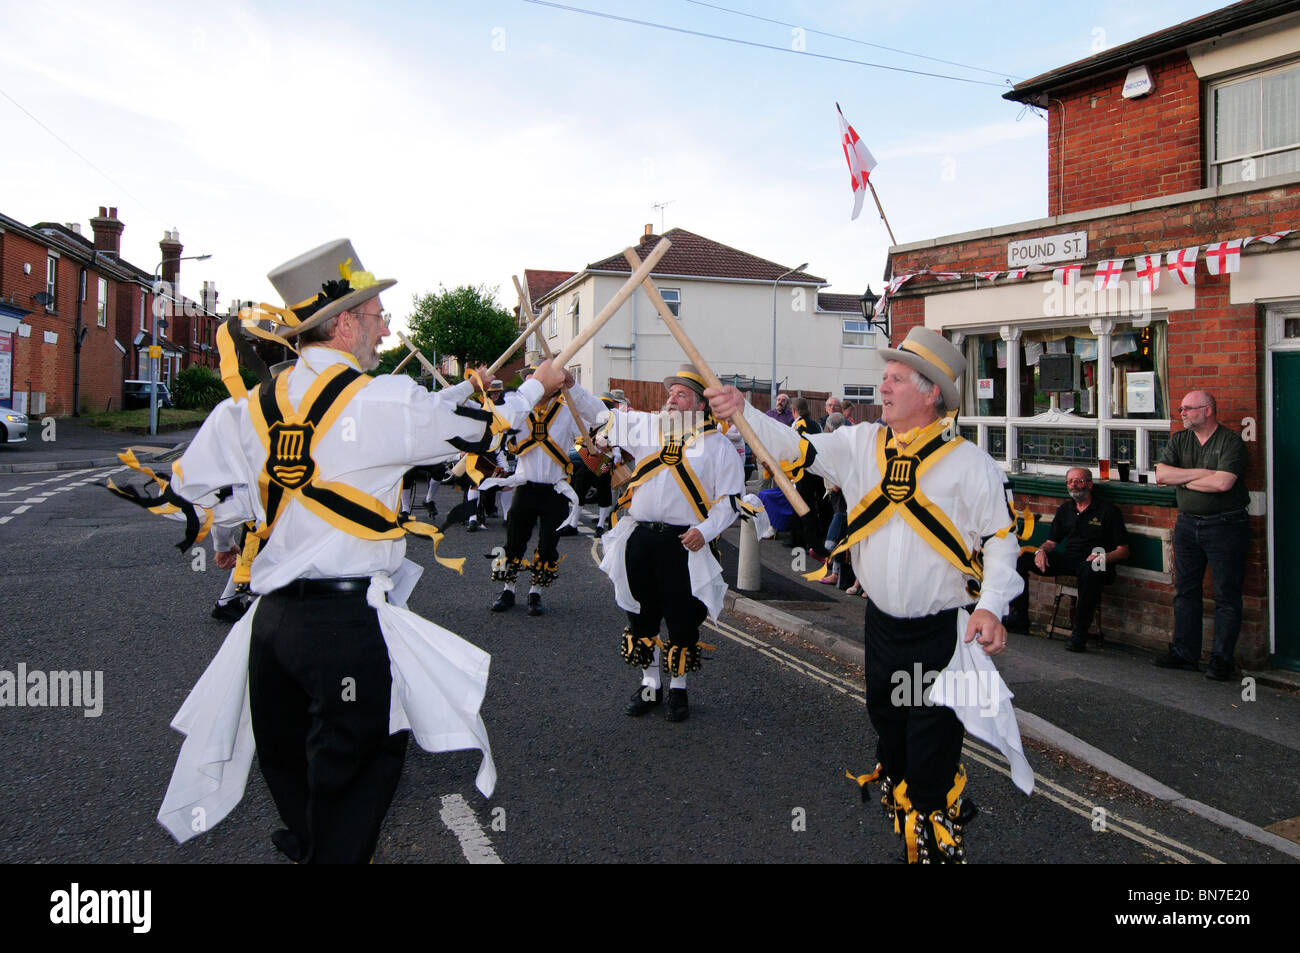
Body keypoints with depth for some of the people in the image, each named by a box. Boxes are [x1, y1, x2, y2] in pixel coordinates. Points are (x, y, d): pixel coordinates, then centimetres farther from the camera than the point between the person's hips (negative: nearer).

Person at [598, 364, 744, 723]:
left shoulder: (717, 444, 2)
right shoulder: (646, 426, 12)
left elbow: (729, 499, -2)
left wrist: (705, 531, -15)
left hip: (683, 543, -3)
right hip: (639, 539, 4)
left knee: (681, 620, 4)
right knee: (641, 615, 13)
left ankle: (678, 690, 22)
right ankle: (650, 684, 29)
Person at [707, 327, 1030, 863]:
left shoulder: (968, 462, -11)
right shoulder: (860, 444, -1)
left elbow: (1002, 536, -8)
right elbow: (797, 448, -7)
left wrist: (991, 607, -19)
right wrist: (743, 413, -21)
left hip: (942, 630, -4)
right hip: (881, 619, 5)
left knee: (933, 735, 4)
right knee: (885, 713, 23)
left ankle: (933, 826, 26)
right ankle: (893, 784, 51)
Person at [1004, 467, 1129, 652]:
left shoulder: (1108, 510, 2)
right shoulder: (1065, 509, 18)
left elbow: (1123, 551, 0)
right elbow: (1052, 541, 20)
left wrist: (1103, 557, -21)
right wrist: (1041, 551, -4)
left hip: (1092, 563, -6)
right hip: (1067, 560, 6)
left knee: (1090, 570, -43)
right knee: (1021, 558, -11)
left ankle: (1079, 634, -33)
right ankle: (1019, 619, -9)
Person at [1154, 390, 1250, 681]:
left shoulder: (1231, 441, -9)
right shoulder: (1179, 440, 8)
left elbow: (1223, 483, -22)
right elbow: (1161, 474, -5)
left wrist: (1184, 480, -8)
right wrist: (1201, 473, -13)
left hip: (1225, 525, -6)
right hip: (1187, 523, 6)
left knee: (1226, 596, 1)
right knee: (1185, 591, 10)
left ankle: (1222, 658, 9)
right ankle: (1184, 652, 18)